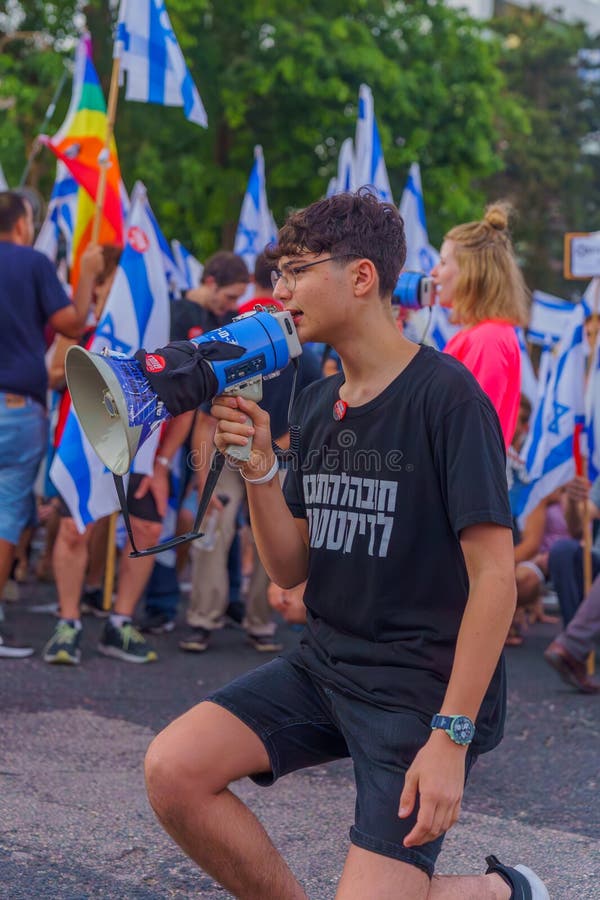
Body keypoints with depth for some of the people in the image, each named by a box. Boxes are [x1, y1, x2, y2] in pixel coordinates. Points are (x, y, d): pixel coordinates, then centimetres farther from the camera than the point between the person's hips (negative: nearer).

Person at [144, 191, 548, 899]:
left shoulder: (446, 395, -14)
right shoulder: (315, 405, 8)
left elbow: (494, 576, -18)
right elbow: (289, 570, 9)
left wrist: (450, 736, -21)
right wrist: (258, 465, -7)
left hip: (426, 683, -6)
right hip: (326, 665, 7)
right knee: (172, 769, -12)